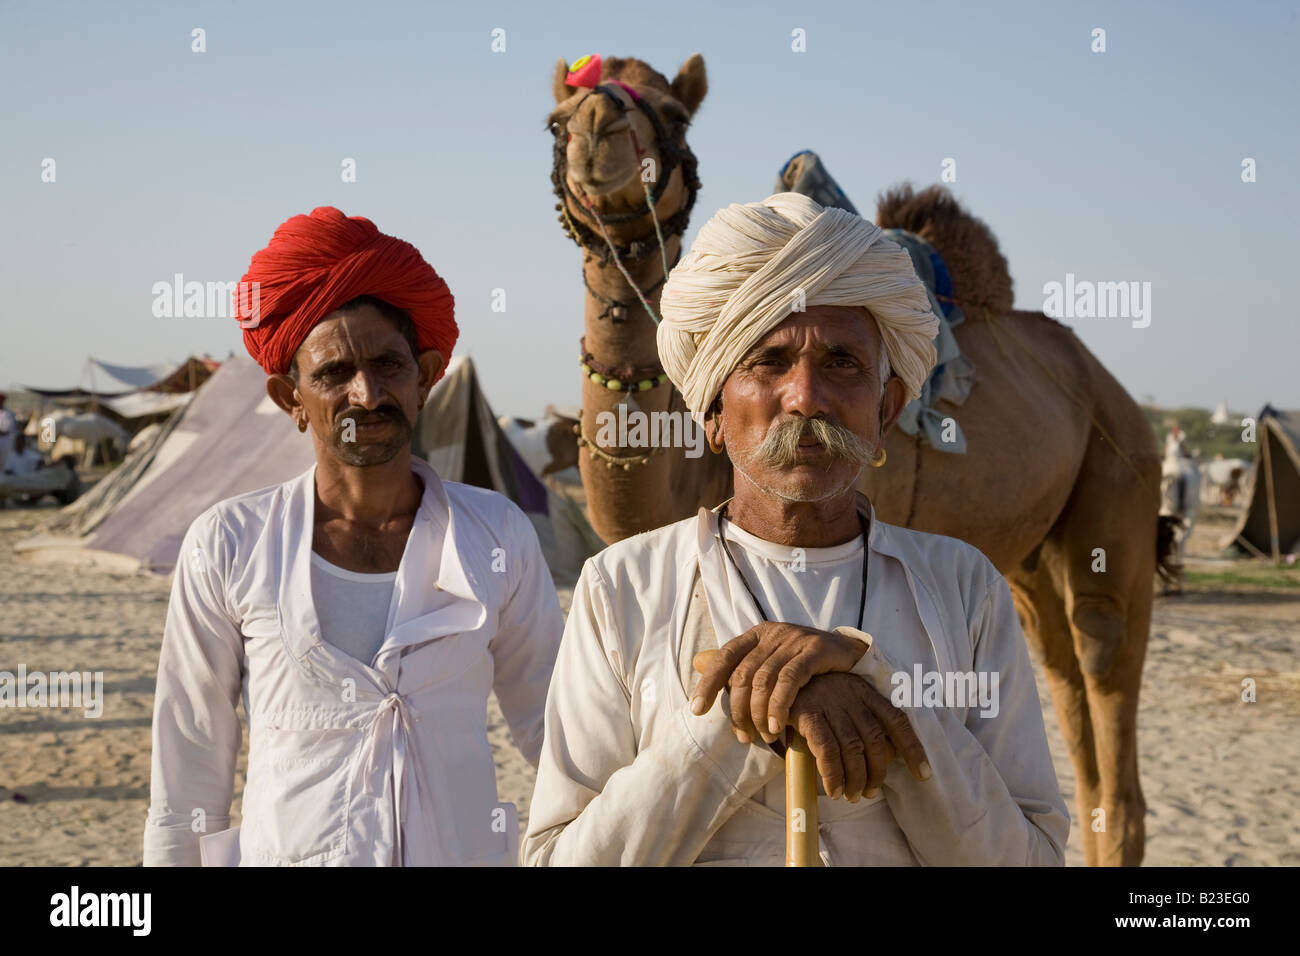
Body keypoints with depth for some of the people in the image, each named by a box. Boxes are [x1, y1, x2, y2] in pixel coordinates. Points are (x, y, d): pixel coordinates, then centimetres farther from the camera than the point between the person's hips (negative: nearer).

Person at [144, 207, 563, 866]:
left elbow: (555, 727, 5)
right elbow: (188, 772, 1)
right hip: (292, 848, -1)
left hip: (466, 848, 1)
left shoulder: (497, 535, -2)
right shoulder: (227, 547, -5)